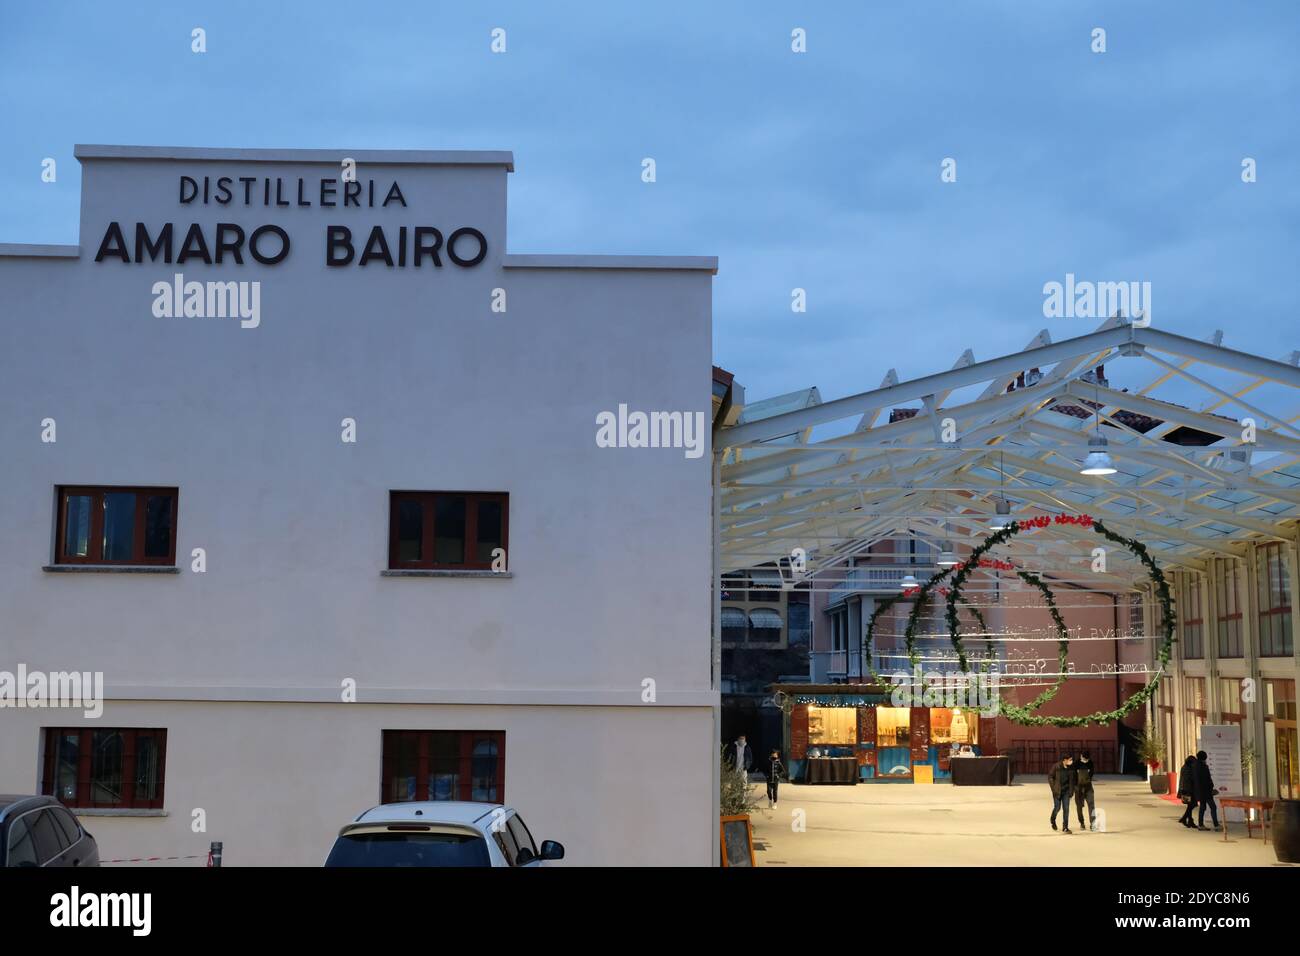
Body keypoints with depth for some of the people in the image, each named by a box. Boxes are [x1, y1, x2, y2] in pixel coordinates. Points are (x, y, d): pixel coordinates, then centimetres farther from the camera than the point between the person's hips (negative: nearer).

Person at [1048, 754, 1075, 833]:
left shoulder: (1071, 768, -3)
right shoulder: (1057, 767, -14)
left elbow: (1072, 779, 9)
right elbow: (1050, 777, -5)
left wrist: (1071, 790, 5)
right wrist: (1054, 788, -9)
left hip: (1066, 791, 3)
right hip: (1057, 791, -3)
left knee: (1066, 808, -2)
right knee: (1057, 807, 1)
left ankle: (1065, 827, 4)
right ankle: (1053, 821, 32)